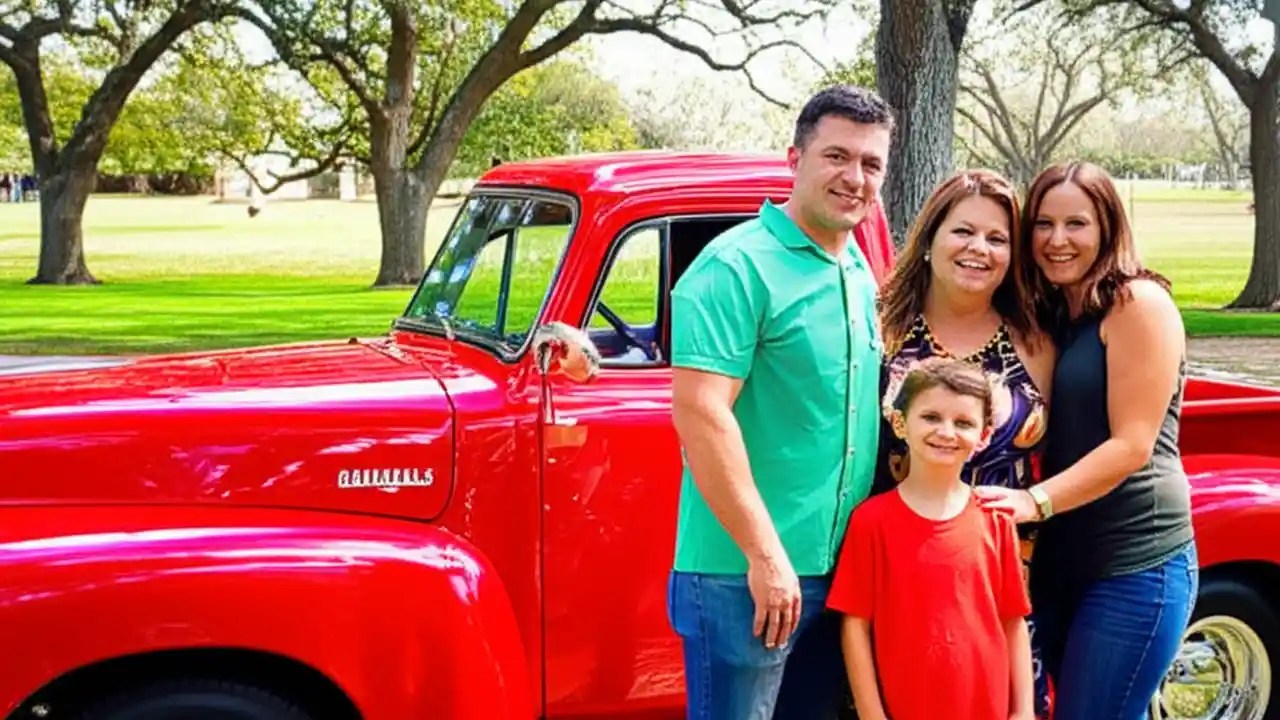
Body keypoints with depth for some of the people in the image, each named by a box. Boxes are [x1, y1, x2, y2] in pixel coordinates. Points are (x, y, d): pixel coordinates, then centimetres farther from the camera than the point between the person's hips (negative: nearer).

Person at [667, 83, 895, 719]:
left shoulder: (861, 276, 12)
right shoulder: (737, 266, -13)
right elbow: (700, 412, -21)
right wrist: (765, 553, -22)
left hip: (837, 572, 8)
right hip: (742, 574, -8)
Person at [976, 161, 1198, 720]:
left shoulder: (1138, 303, -11)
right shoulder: (1052, 313, 14)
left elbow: (1132, 445, -17)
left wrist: (1036, 501, -25)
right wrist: (1033, 515, -2)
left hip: (1135, 565, -8)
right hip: (1062, 558, 8)